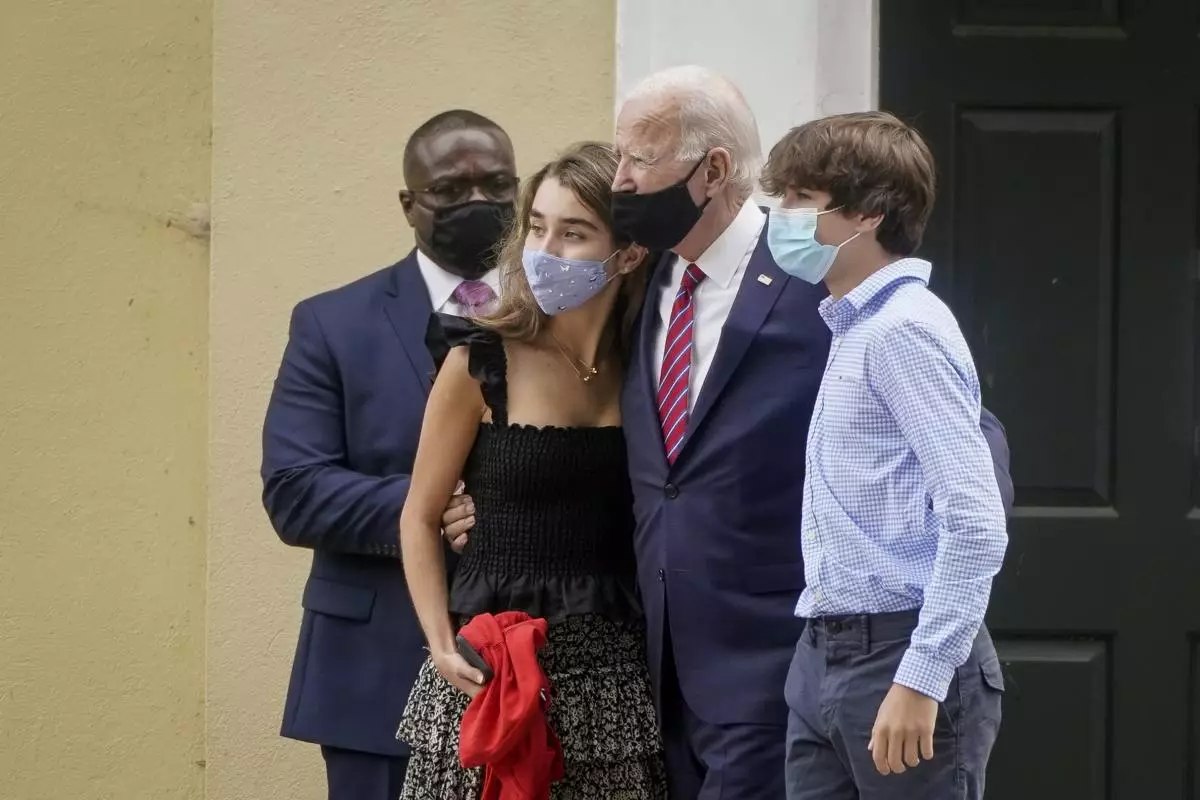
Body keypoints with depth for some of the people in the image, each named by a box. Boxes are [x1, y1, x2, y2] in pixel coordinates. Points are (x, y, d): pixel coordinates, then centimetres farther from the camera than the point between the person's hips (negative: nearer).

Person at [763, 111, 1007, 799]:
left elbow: (977, 523, -20)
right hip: (825, 657, 9)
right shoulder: (854, 329, 15)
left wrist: (922, 678, -22)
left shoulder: (906, 330, -13)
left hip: (900, 656, -9)